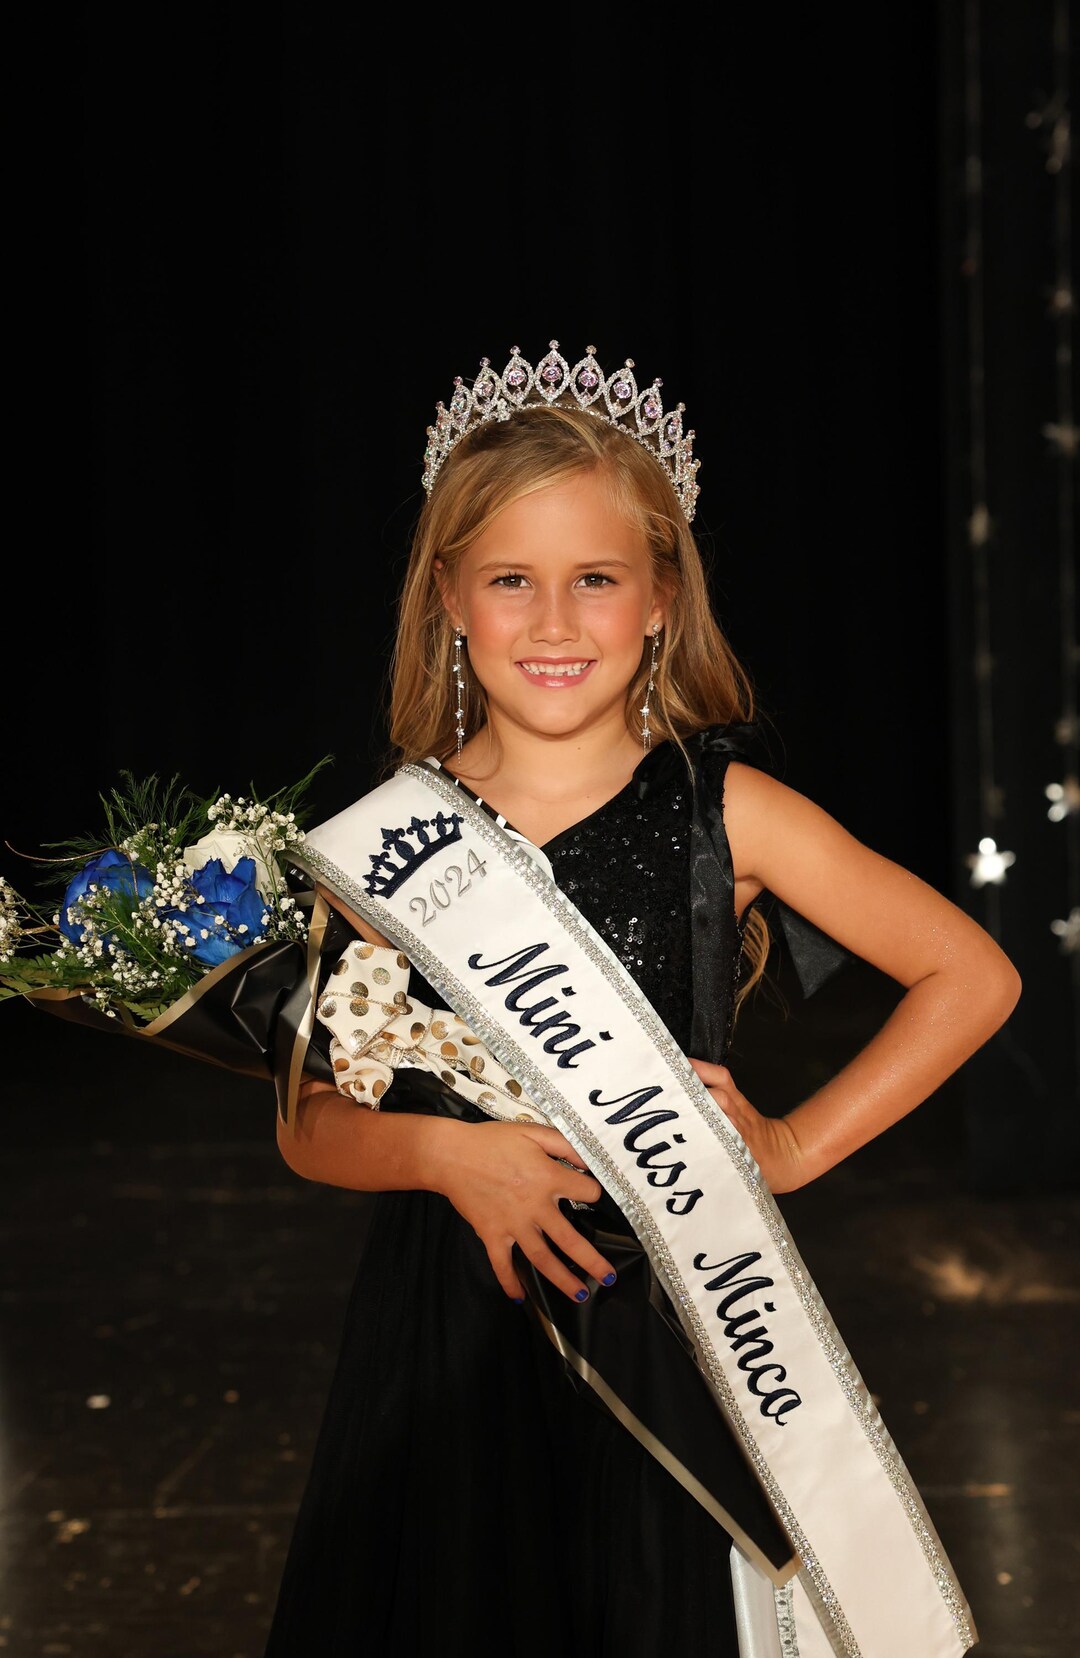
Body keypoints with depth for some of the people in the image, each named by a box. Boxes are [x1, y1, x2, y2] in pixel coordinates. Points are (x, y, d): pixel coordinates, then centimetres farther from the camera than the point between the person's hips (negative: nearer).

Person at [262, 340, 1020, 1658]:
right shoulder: (390, 836, 0)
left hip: (674, 1317, -1)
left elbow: (972, 976, 0)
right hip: (449, 1335, 2)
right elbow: (310, 1123, 4)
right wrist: (443, 1153, -15)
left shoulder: (723, 810, -4)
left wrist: (795, 1145, -4)